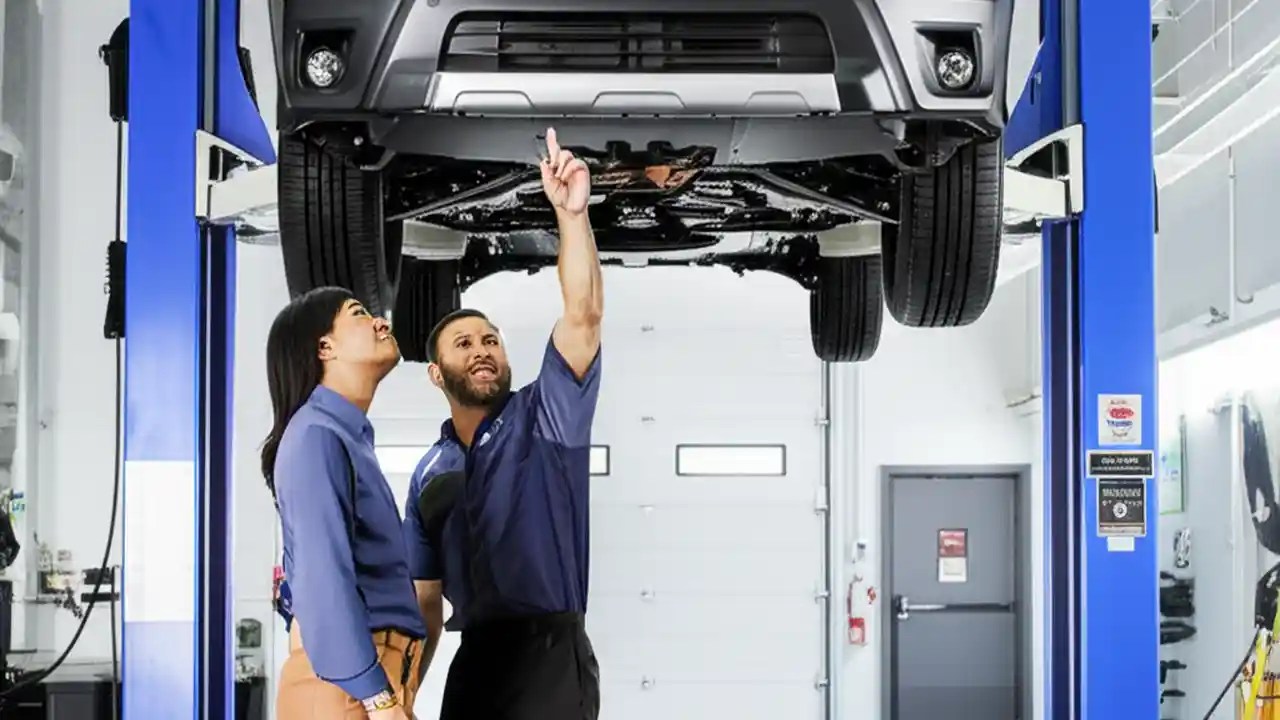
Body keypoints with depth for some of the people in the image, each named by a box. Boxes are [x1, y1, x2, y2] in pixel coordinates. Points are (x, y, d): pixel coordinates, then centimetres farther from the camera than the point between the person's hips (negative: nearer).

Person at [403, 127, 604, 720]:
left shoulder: (544, 418, 2)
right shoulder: (430, 472, 15)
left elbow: (583, 316, -13)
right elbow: (425, 596, 16)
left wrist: (571, 213, -23)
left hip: (550, 657, -5)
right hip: (475, 662, 5)